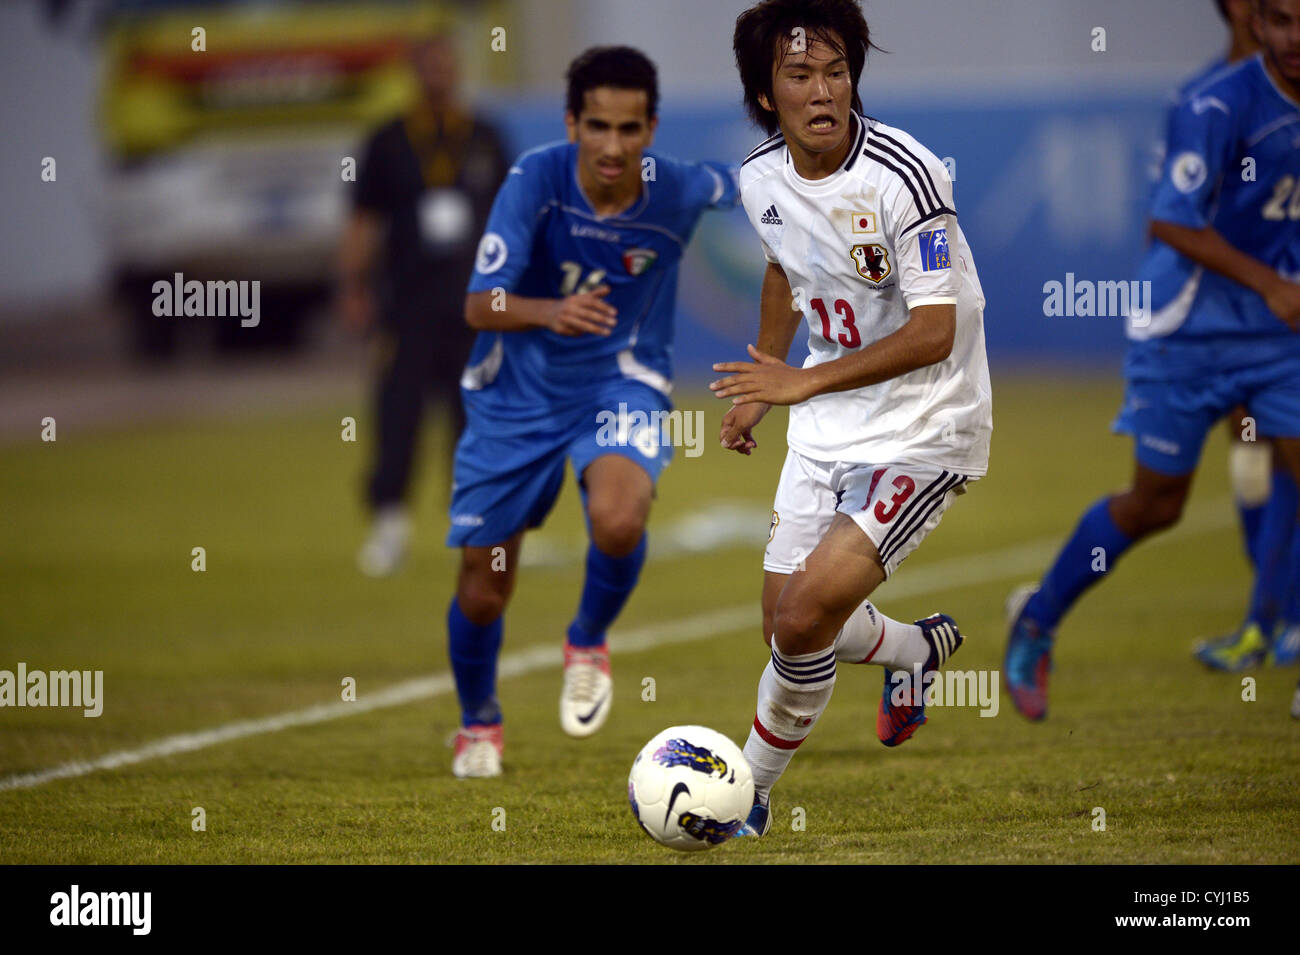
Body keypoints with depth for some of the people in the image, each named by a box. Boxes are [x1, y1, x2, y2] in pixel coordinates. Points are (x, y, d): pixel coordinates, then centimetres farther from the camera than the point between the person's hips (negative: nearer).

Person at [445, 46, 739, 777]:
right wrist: (550, 313, -43)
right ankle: (479, 723, 36)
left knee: (618, 517, -32)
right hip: (518, 394, 1)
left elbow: (733, 185, 6)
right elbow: (480, 306, -27)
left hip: (622, 383, 0)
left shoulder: (679, 191, -18)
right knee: (484, 589, 6)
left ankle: (589, 645, 0)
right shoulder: (535, 180, -21)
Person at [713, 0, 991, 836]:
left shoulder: (904, 175, -23)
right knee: (787, 622, 11)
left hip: (922, 431, -7)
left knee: (805, 619, -19)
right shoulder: (762, 179, -2)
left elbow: (934, 332, -24)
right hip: (825, 429, 7)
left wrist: (802, 383, -26)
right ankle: (919, 649, 42)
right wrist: (758, 387, 22)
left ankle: (748, 794, 3)